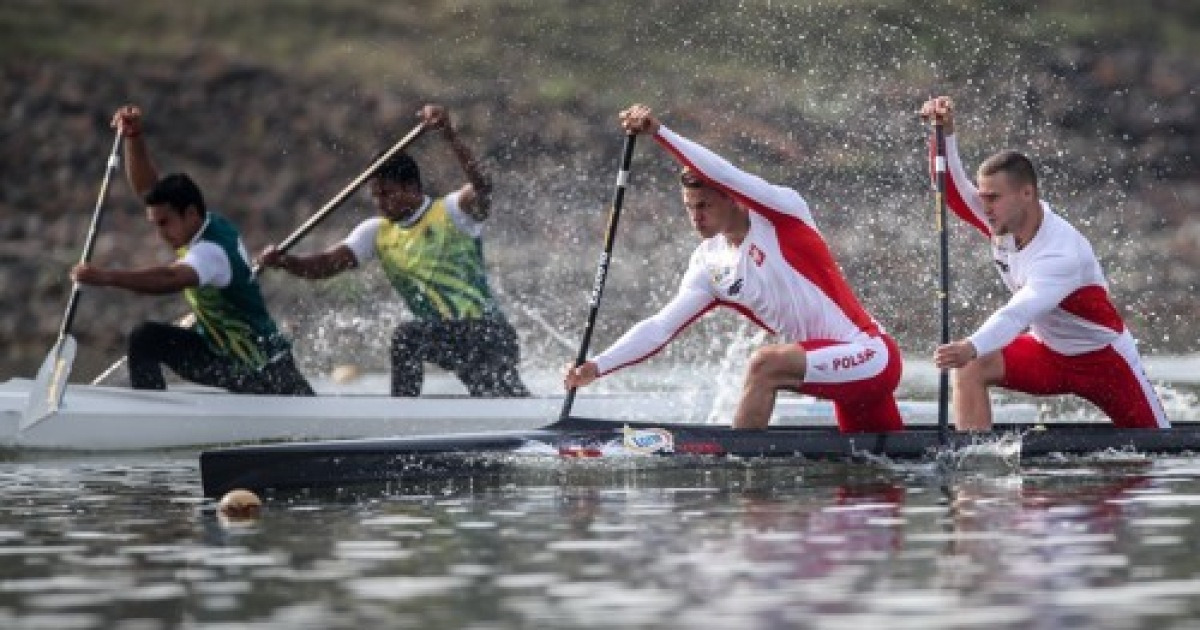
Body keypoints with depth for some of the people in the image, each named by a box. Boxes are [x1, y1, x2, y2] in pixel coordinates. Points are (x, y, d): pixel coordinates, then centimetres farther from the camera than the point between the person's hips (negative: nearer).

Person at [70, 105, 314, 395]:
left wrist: (106, 277, -57)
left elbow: (171, 279, -48)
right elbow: (147, 188, -2)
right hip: (217, 354, 9)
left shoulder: (213, 250, -29)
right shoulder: (208, 224, -3)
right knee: (145, 338, -8)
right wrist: (133, 137, -18)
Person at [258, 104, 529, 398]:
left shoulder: (450, 212, -8)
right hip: (447, 340, 5)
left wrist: (449, 136, -41)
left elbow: (481, 187, -29)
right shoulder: (378, 232, 7)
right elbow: (326, 265, -1)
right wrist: (284, 262, -20)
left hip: (489, 330, -5)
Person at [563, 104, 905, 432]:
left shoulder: (782, 212, -9)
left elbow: (723, 175, -26)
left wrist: (659, 132, -29)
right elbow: (660, 327, 5)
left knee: (766, 363, -26)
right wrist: (598, 366, -7)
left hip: (872, 351, -8)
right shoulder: (709, 267, 8)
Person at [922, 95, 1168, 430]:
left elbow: (1019, 313, -49)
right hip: (1047, 352, 6)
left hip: (1103, 359, -6)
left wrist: (971, 347, -65)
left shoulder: (1063, 254, -35)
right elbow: (952, 189, -13)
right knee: (970, 371, -20)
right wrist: (945, 132, -31)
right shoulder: (1003, 221, -13)